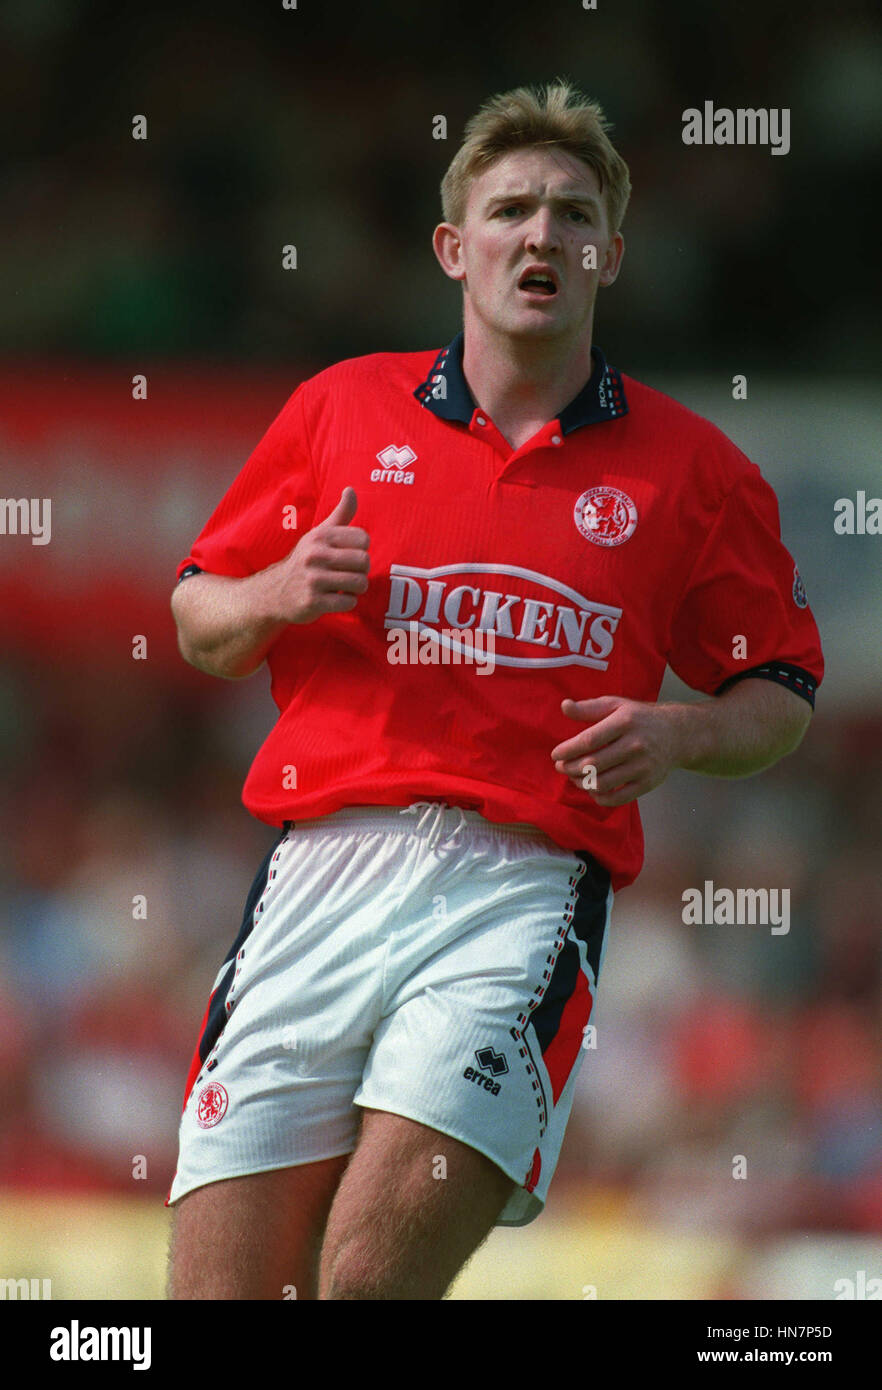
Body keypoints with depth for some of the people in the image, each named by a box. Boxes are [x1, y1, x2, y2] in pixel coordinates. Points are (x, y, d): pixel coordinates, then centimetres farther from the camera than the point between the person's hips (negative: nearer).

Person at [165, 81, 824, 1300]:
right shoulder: (340, 409, 15)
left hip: (526, 883, -2)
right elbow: (198, 622, 21)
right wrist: (274, 597, -1)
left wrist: (677, 737, -4)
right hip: (322, 867, 2)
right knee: (222, 1284, -5)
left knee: (370, 1275, -20)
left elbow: (780, 693, 17)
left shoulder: (691, 468, 11)